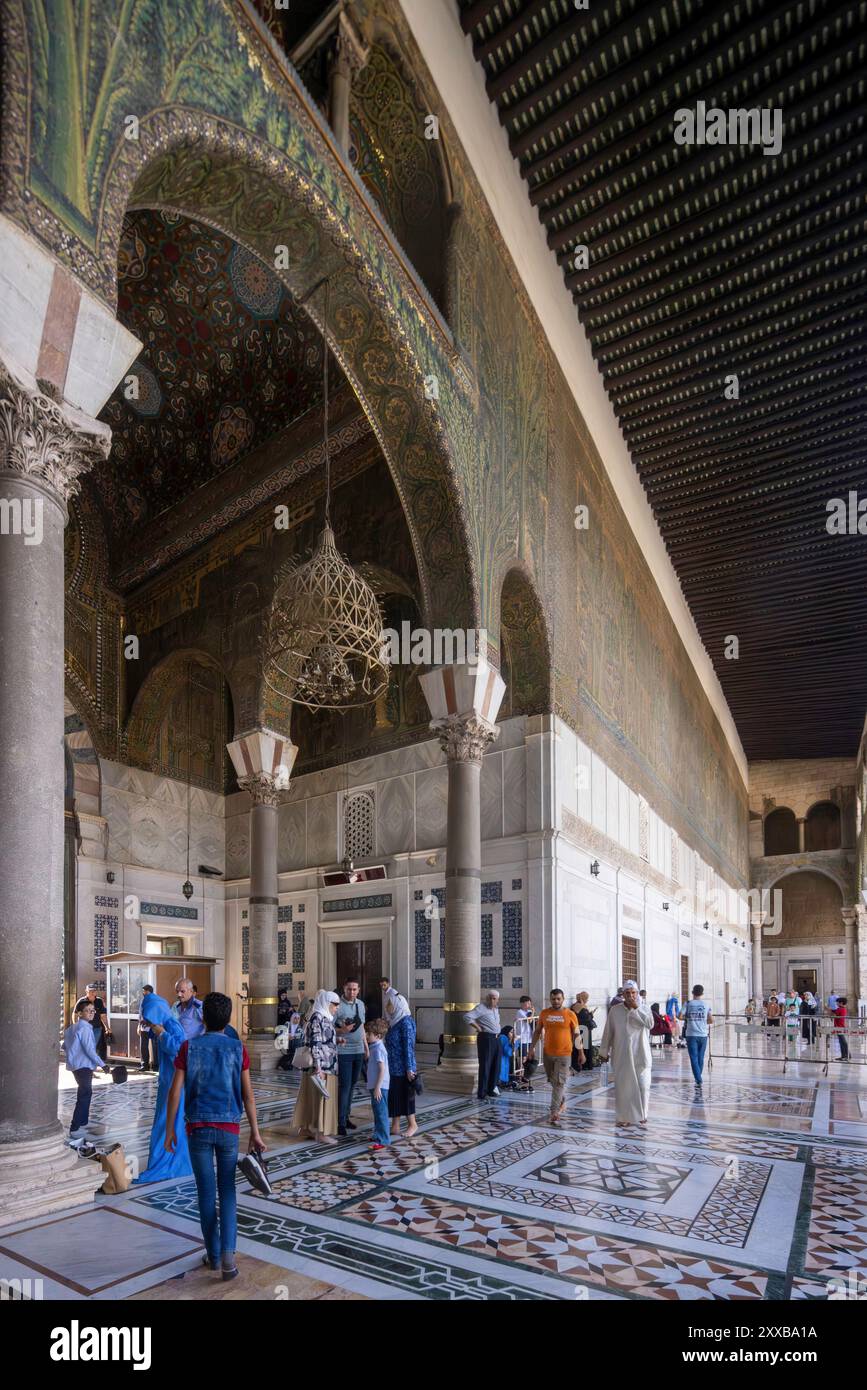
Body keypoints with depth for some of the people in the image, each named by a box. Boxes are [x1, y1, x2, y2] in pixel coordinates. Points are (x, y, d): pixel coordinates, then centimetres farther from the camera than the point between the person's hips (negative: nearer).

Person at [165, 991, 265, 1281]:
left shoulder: (189, 1047, -4)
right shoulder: (237, 1048, -3)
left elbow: (175, 1092, -5)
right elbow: (247, 1094, -3)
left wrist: (170, 1129, 6)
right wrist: (255, 1132, 3)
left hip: (198, 1128, 0)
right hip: (229, 1127, 0)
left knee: (206, 1193, 12)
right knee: (227, 1192, 11)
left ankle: (213, 1254, 21)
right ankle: (227, 1252, -3)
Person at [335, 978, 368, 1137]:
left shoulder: (360, 1004, 10)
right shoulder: (338, 1005, -12)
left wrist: (366, 1046, 18)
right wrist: (341, 1031, -31)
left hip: (358, 1051, 6)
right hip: (344, 1051, -6)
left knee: (352, 1085, 12)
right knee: (344, 1086, -5)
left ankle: (346, 1116, 23)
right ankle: (340, 1122, 1)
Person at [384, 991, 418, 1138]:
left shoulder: (405, 1022, -16)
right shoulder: (395, 1021, 9)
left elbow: (408, 1046, -19)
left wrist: (409, 1068, -19)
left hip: (402, 1067, -8)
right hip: (393, 1066, 8)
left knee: (404, 1095, 2)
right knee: (393, 1095, 10)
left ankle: (412, 1124, 15)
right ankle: (395, 1126, 18)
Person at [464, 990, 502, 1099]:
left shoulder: (496, 1009, 15)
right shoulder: (481, 1008, -12)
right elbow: (467, 1017, -23)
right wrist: (478, 1028, -19)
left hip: (496, 1039, 8)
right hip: (485, 1038, -8)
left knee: (495, 1065, 12)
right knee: (485, 1066, -6)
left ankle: (491, 1089, 26)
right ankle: (482, 1093, -1)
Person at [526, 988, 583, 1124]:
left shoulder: (570, 1014, -5)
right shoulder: (544, 1013, 2)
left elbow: (576, 1034, 2)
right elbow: (537, 1031, 10)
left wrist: (581, 1052, 4)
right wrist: (532, 1047, 6)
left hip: (564, 1054, -3)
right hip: (547, 1053, 3)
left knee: (559, 1082, -7)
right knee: (552, 1081, 16)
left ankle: (554, 1112, -5)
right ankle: (562, 1101, 39)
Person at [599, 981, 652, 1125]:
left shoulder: (644, 1010, 1)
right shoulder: (614, 1011, 1)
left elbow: (650, 1024, -19)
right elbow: (608, 1032, 6)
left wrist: (636, 1008, -19)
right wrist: (604, 1052, 8)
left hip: (640, 1055, 0)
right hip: (621, 1056, 0)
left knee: (643, 1085, 0)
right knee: (622, 1086, 3)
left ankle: (641, 1115, 18)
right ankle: (623, 1117, 15)